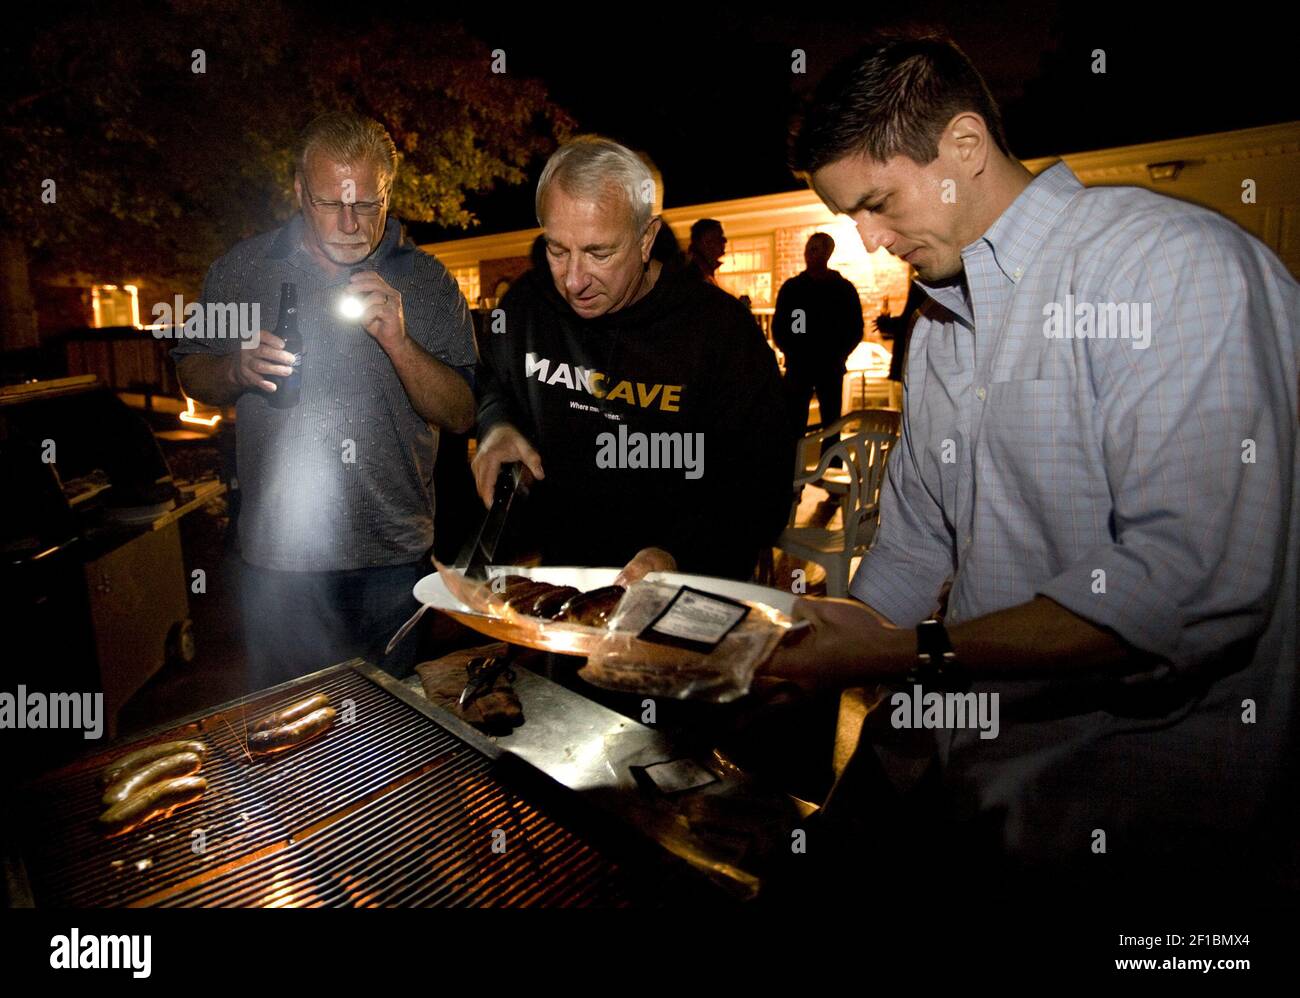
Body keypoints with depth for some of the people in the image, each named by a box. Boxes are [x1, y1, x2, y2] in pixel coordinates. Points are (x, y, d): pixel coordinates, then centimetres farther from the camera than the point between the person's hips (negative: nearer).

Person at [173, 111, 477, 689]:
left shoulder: (428, 283, -1)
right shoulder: (241, 270, 2)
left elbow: (461, 415, -5)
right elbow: (191, 375, 10)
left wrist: (398, 342, -20)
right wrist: (238, 371, -13)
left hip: (393, 560, 0)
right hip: (278, 559, 1)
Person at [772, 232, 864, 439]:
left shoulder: (844, 288, 5)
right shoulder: (791, 287, 6)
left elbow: (856, 329, 6)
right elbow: (778, 326, 9)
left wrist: (838, 356, -5)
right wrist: (791, 353, -2)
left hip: (831, 369, 0)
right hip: (797, 368, 0)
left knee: (831, 424, 4)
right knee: (794, 424, -3)